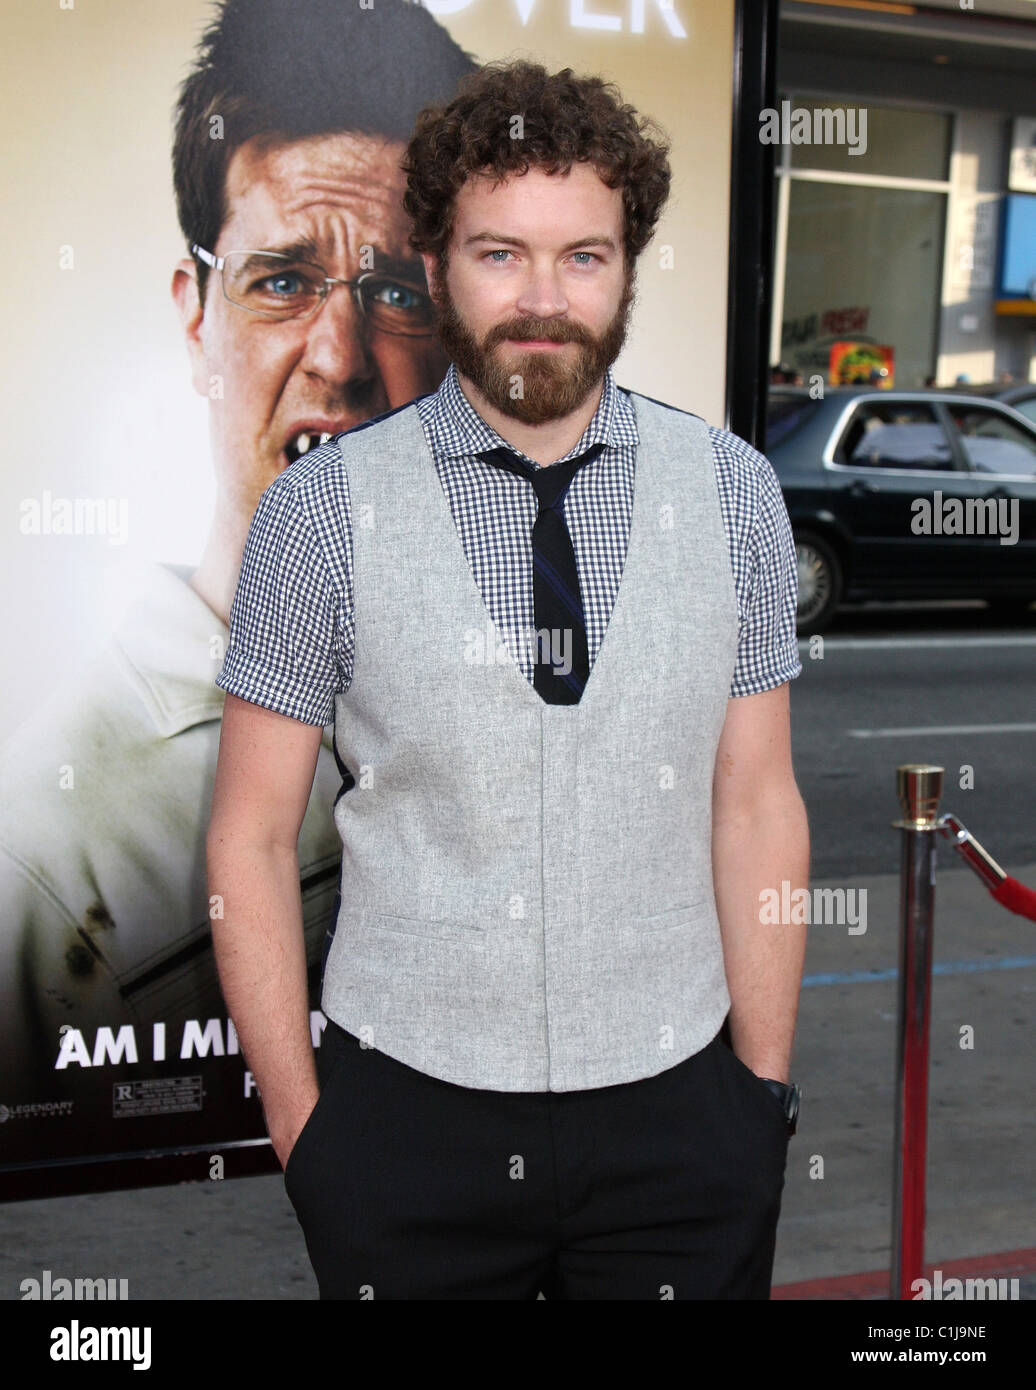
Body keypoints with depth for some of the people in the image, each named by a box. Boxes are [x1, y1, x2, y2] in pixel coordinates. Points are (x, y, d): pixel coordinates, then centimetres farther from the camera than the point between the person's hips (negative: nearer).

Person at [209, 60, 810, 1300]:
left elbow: (757, 806, 1)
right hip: (404, 1115, -1)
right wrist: (297, 1124, -3)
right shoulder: (323, 508, -8)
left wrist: (767, 1082, 3)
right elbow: (251, 837, -4)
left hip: (677, 1114, 2)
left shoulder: (733, 491, -2)